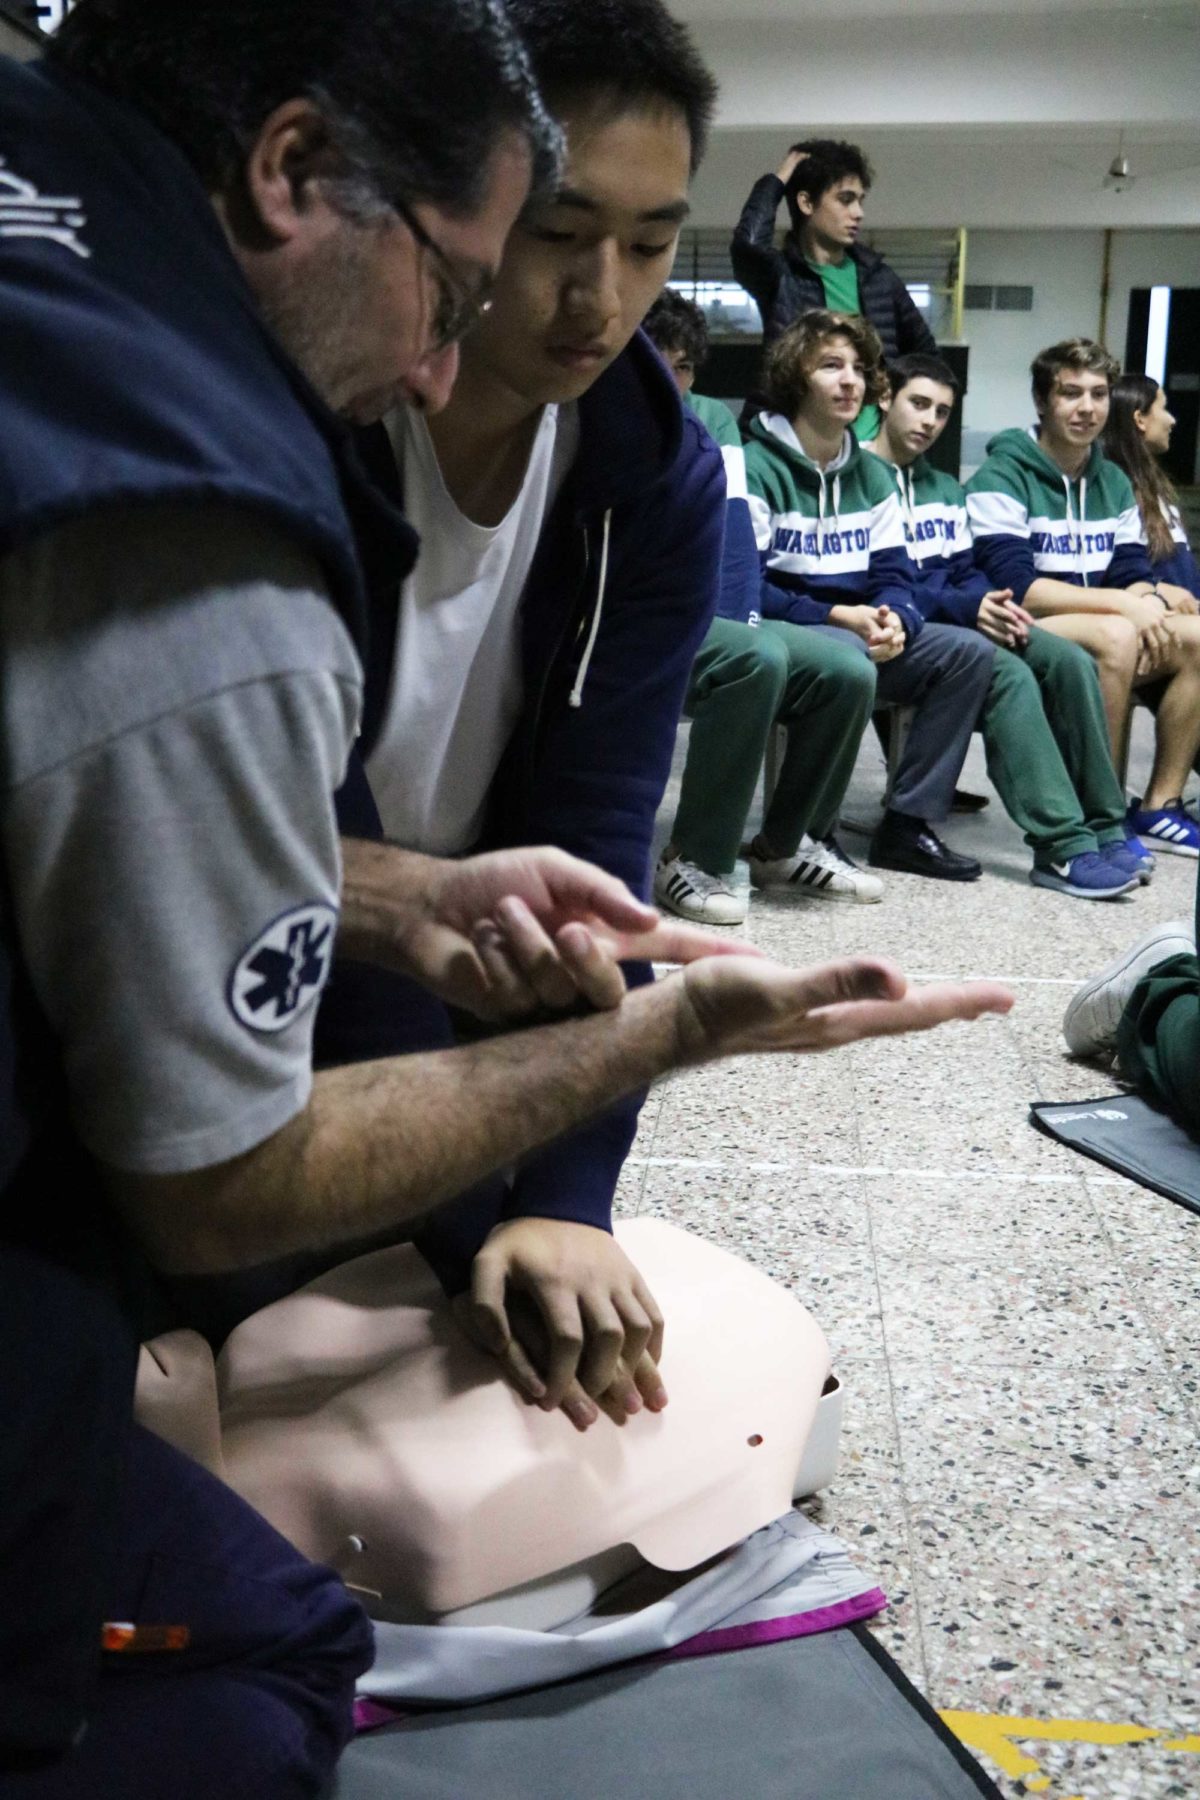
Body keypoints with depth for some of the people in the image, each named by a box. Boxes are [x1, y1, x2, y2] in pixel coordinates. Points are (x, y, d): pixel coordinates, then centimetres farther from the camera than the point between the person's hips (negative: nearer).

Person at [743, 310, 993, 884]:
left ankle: (907, 824, -5)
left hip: (857, 633, 8)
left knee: (969, 651, -6)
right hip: (778, 633, -8)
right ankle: (784, 846, -25)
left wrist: (892, 619, -16)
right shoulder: (757, 465, -9)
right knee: (849, 667, -38)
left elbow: (893, 575, 9)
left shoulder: (871, 474, 14)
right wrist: (836, 617, -23)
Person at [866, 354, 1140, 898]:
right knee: (1009, 673, -32)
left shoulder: (945, 490, 23)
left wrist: (993, 605, -8)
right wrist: (966, 607, -21)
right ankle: (1065, 847, -32)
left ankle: (1102, 828, -14)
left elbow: (967, 574, 16)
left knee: (1071, 661, -16)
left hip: (953, 625, 8)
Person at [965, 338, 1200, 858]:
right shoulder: (1003, 477, -10)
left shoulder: (1113, 482, 13)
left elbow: (1134, 574, 8)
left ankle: (1158, 807, -7)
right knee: (1115, 635, -34)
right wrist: (1123, 603, -25)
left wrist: (1148, 602, -17)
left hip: (1102, 636, 7)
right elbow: (1014, 588, -21)